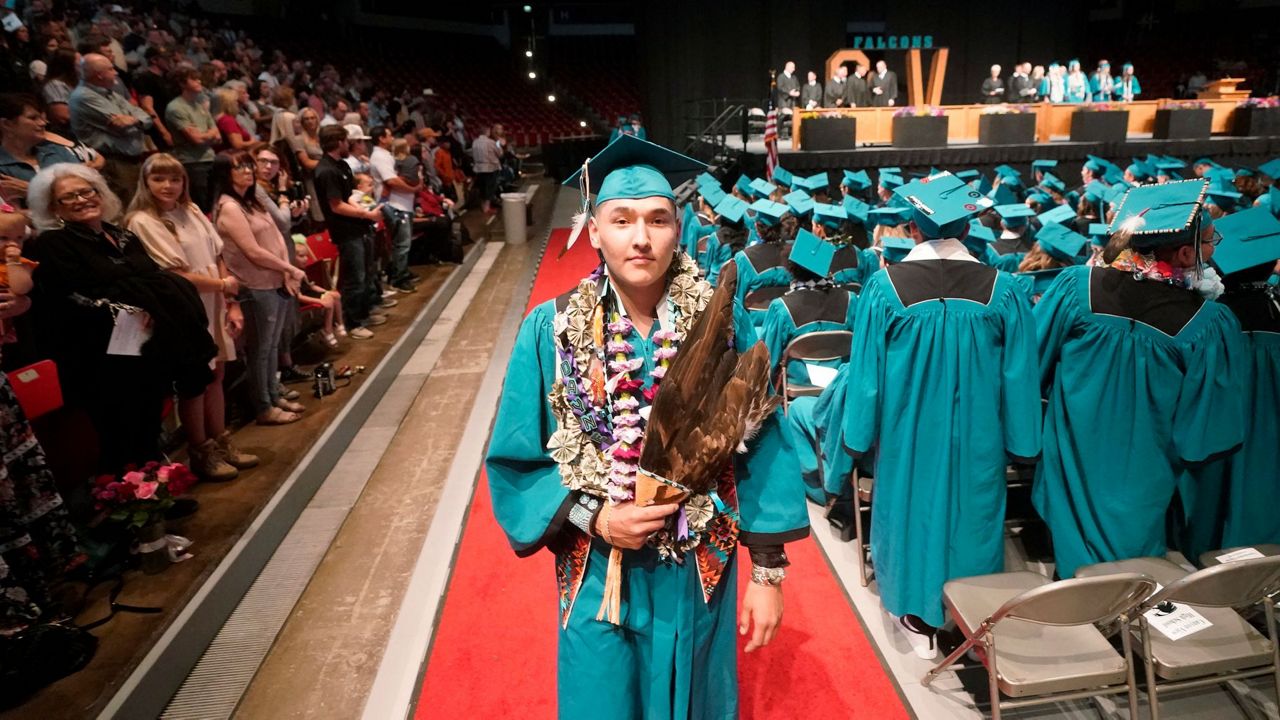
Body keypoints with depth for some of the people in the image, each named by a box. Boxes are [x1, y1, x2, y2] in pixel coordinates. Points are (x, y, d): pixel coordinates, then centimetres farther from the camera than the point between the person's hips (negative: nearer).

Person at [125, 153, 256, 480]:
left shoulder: (191, 211, 9)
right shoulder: (142, 221, -10)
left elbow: (217, 259, 10)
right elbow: (173, 275, -15)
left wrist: (232, 302, 3)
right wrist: (223, 284, -8)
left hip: (213, 307, 6)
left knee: (215, 374, 12)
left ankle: (221, 444, 25)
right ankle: (202, 453, 16)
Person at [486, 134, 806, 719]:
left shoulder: (722, 320, -10)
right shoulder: (550, 330, -12)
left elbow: (759, 446, -5)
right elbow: (515, 461, -5)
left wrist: (768, 569, -4)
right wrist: (595, 518, -18)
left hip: (700, 573, 1)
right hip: (598, 576, 0)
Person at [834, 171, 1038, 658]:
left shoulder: (884, 287, -14)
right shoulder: (1003, 290, -9)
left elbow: (865, 372, -9)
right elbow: (1019, 377, -4)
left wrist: (860, 436, 1)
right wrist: (1019, 445, 7)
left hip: (907, 434, -1)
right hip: (977, 437, 1)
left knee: (913, 507, 16)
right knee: (972, 513, 18)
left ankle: (918, 620, 28)